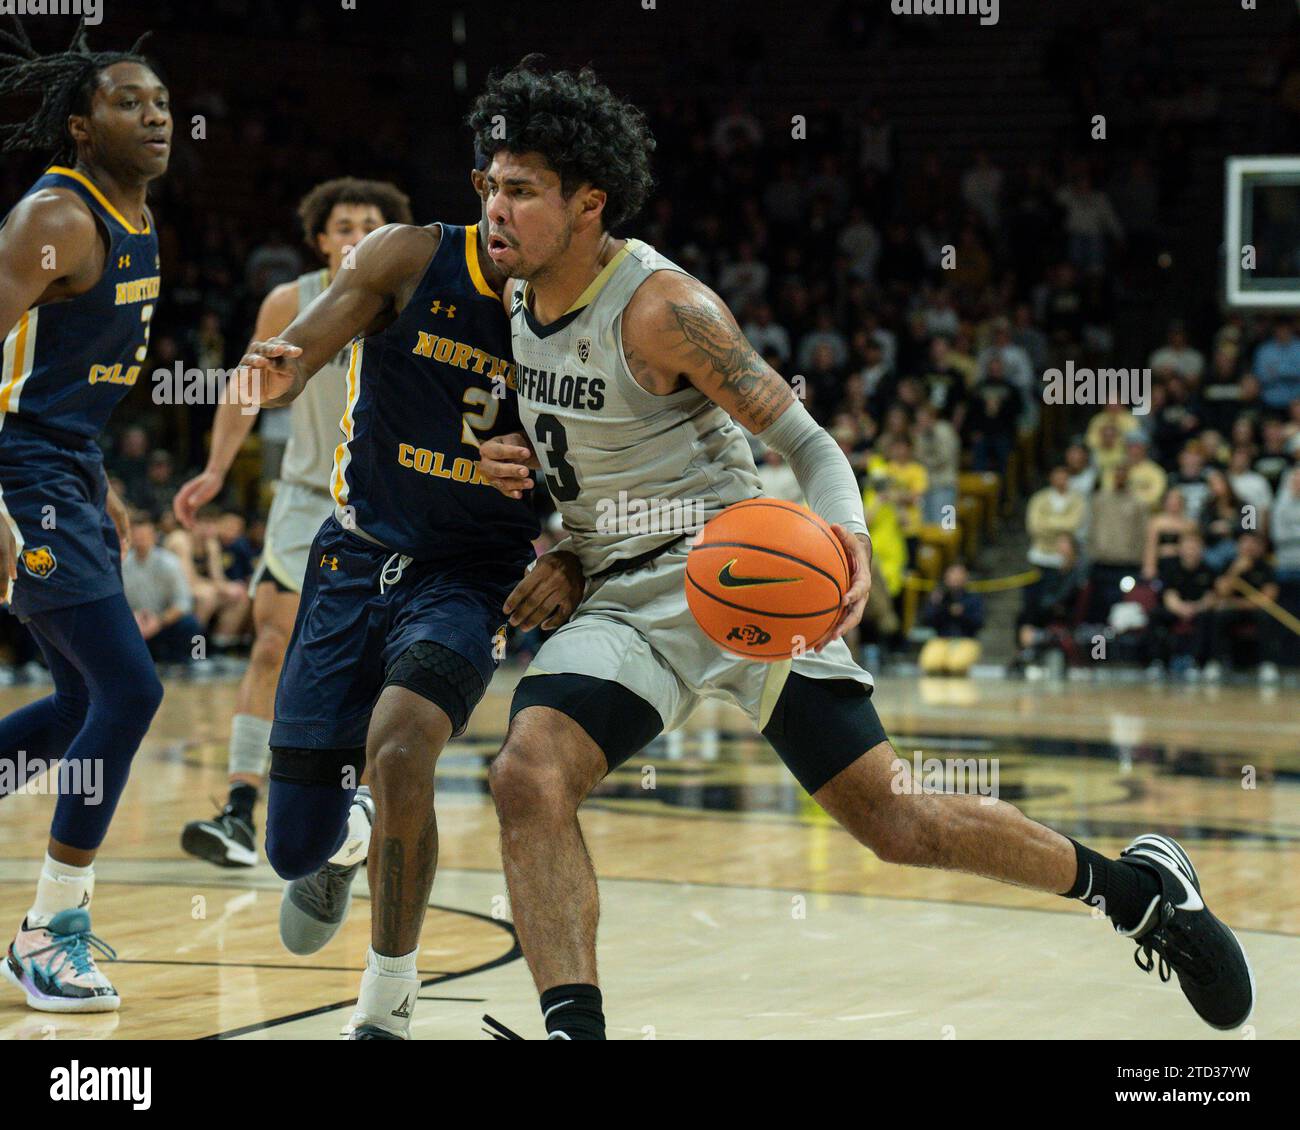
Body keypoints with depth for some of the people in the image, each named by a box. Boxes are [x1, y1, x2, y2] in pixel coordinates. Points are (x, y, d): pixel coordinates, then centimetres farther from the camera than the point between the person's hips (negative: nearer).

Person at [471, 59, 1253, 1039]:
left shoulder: (663, 307, -19)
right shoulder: (519, 293, 3)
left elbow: (807, 442, -17)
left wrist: (847, 533, -38)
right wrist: (508, 464, 1)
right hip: (624, 600, 6)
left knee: (892, 820, -3)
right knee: (527, 778, -20)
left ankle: (1135, 883, 17)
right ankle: (573, 1028, -17)